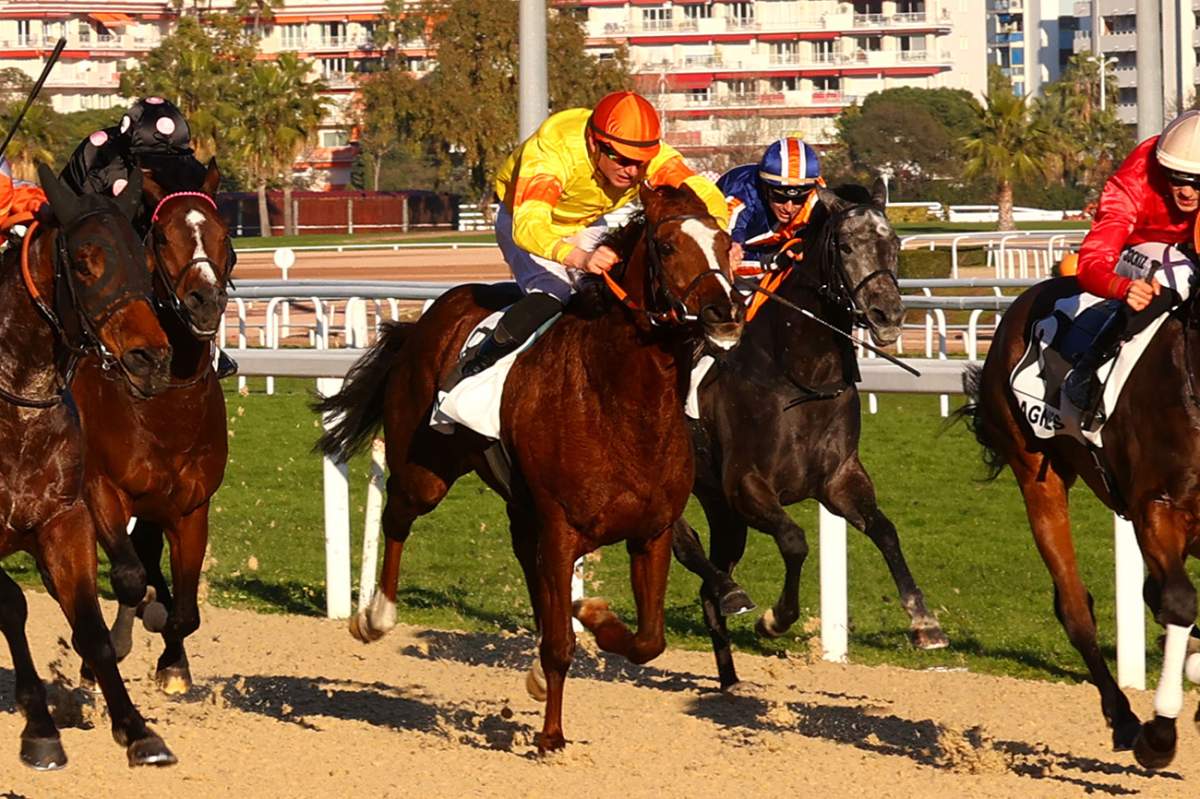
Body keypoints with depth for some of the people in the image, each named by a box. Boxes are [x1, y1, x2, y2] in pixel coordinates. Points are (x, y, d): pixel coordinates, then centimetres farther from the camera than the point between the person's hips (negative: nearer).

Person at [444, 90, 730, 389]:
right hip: (525, 217, -5)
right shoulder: (553, 149, -42)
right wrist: (582, 258, -70)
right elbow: (528, 225, -53)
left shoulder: (654, 157, -28)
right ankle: (475, 366, -11)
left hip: (587, 224, 5)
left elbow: (705, 194, -32)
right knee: (550, 294, -29)